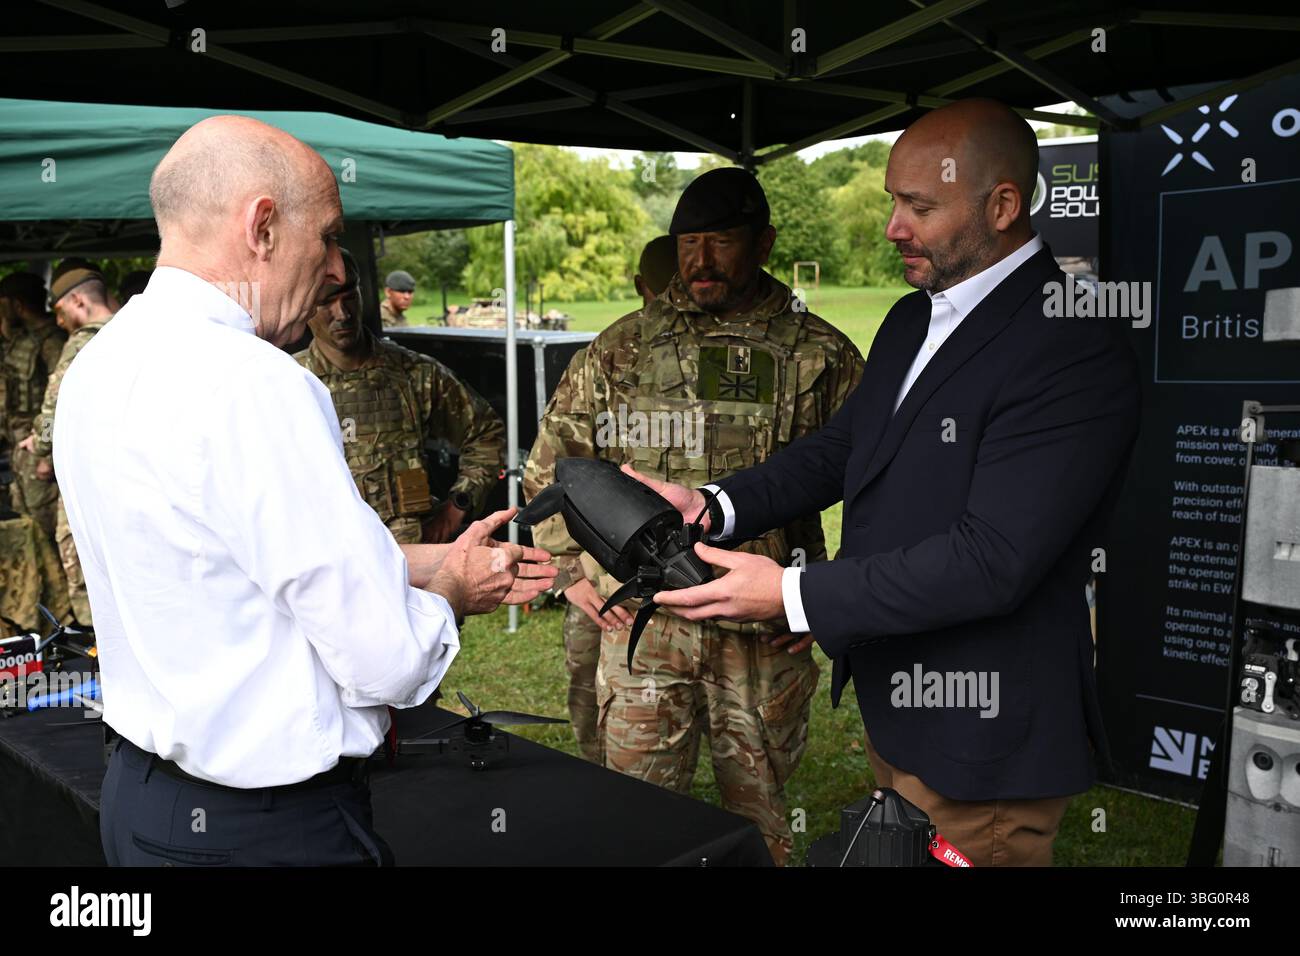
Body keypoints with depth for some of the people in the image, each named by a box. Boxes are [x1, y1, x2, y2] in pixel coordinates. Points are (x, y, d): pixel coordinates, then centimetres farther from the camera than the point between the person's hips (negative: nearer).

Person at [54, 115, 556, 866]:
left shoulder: (99, 367, 3)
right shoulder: (253, 384, -26)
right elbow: (386, 661, -24)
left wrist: (434, 562, 11)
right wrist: (451, 593, -3)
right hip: (269, 828, -8)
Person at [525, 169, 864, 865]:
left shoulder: (821, 356, -1)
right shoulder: (621, 350, 4)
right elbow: (550, 462, 14)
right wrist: (570, 569, 8)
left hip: (765, 631, -1)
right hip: (640, 623, 1)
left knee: (760, 817, 14)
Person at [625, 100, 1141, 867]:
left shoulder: (1075, 350, -23)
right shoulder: (911, 320, 6)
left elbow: (991, 560, -28)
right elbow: (843, 447, 10)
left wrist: (793, 595, -26)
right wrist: (715, 508, -6)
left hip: (980, 745, -8)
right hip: (891, 714, 8)